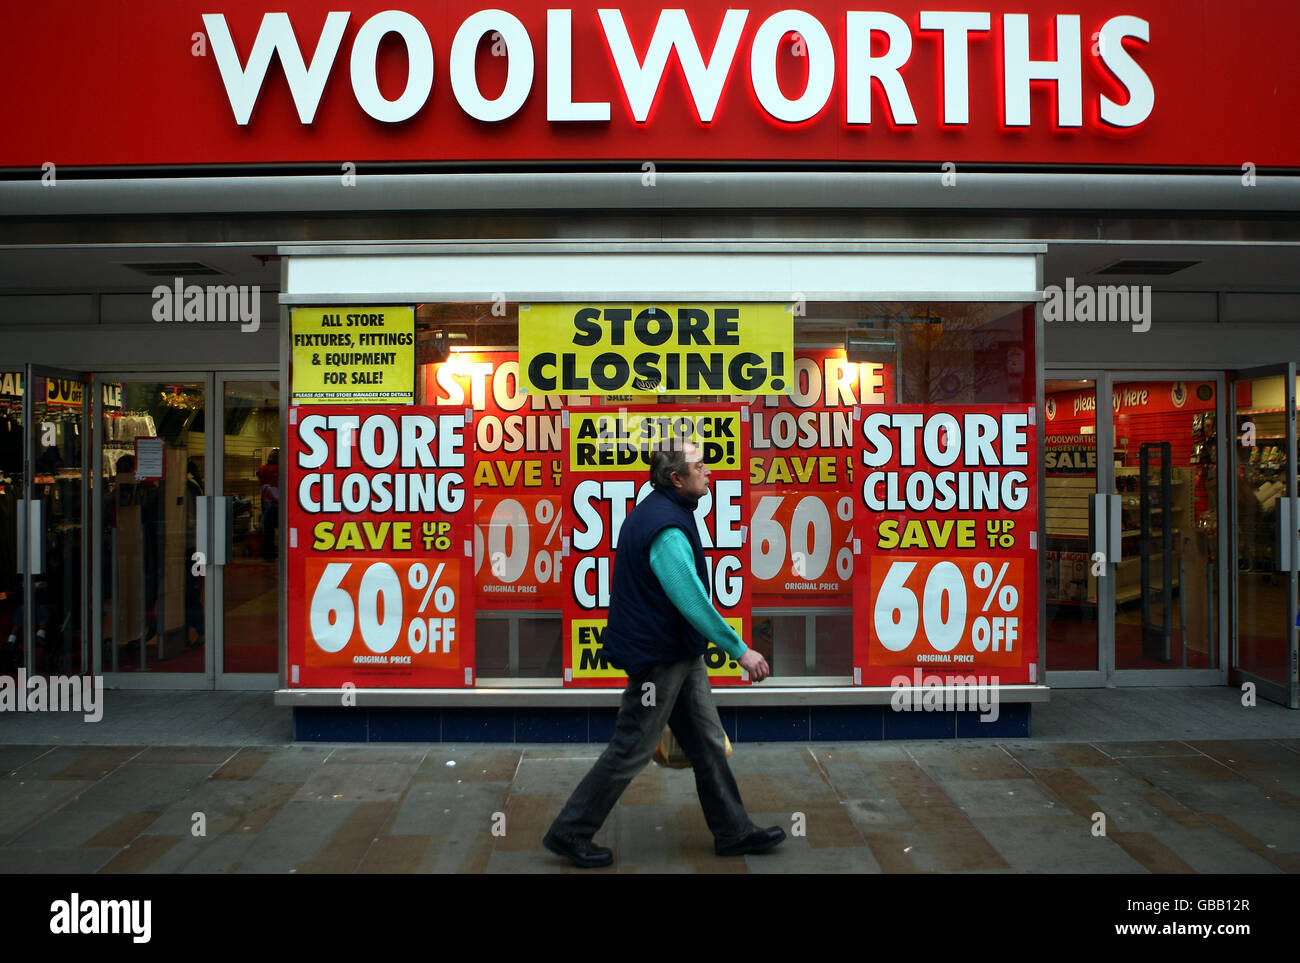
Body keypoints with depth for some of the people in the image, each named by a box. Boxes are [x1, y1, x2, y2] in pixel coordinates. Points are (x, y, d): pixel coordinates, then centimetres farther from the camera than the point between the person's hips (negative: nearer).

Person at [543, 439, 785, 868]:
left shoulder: (659, 511, 8)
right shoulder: (666, 528, -25)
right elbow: (693, 602, -26)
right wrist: (740, 650, -18)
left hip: (680, 654, 10)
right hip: (658, 657, -10)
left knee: (709, 742, 15)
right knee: (630, 751, 1)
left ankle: (734, 832, 27)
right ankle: (569, 833, 15)